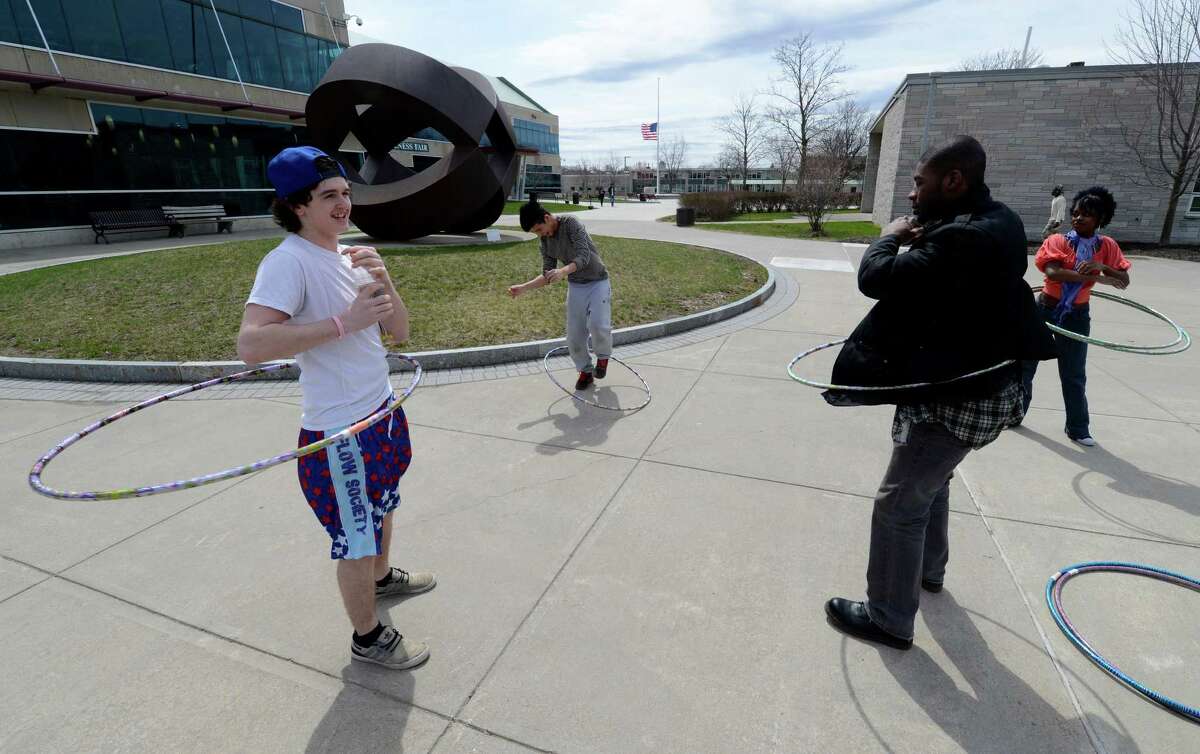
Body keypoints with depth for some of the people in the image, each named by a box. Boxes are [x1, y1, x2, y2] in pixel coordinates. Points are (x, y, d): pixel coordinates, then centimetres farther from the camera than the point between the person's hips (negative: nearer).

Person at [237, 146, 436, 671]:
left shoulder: (348, 255, 6)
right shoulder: (289, 261, -19)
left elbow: (399, 331, 3)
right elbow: (250, 344, -32)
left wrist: (384, 281, -14)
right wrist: (343, 322, -34)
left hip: (382, 413, 9)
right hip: (339, 435, -8)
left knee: (382, 508, 29)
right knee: (356, 540, 9)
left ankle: (382, 578, 56)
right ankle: (368, 638, 32)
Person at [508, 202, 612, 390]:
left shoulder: (571, 223, -19)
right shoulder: (546, 241, 0)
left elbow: (584, 256, -30)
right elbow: (547, 276, 5)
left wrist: (563, 271, -48)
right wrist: (523, 288, -8)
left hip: (597, 282, -5)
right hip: (575, 287, 5)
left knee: (598, 325, -26)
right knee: (574, 336, -1)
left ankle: (603, 356, 5)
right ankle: (586, 371, 22)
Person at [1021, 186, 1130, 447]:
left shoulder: (1107, 246, -1)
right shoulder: (1057, 241, -11)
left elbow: (1124, 281, -6)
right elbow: (1053, 272, -28)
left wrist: (1102, 266, -24)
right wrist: (1098, 278, -33)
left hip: (1076, 317, 2)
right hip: (1044, 310, -2)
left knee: (1074, 375, 8)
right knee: (1025, 364, 9)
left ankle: (1078, 428, 22)